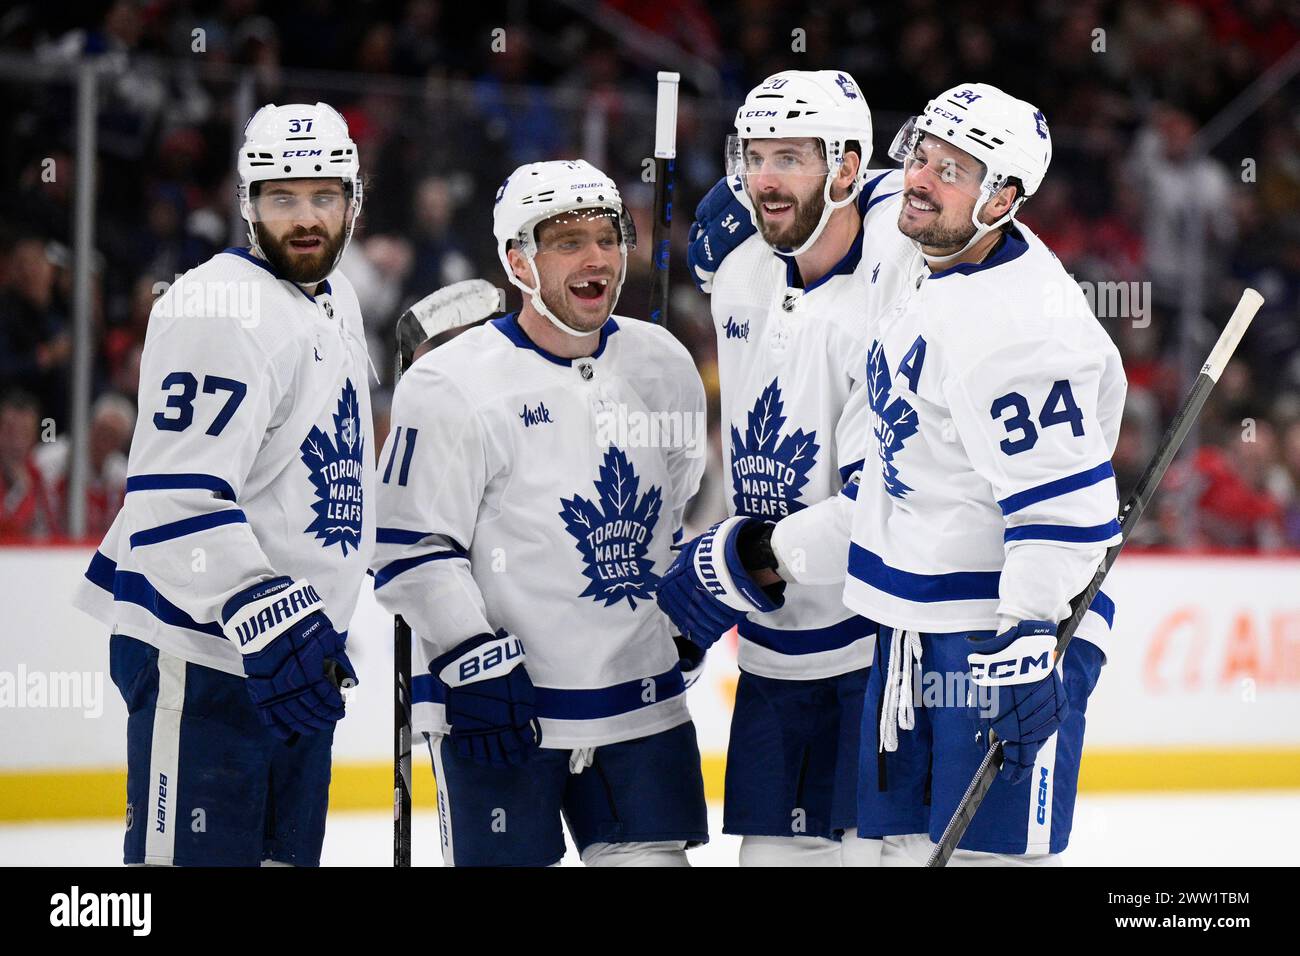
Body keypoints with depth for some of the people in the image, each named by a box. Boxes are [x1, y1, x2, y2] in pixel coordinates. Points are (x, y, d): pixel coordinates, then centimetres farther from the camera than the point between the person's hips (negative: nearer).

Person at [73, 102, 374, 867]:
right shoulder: (223, 308, -17)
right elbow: (178, 494, -26)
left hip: (294, 654, 10)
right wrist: (269, 622, -32)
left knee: (290, 851, 13)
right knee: (197, 854, -13)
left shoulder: (335, 299, 14)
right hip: (200, 650, -10)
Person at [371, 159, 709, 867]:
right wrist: (476, 661, -18)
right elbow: (411, 551, -12)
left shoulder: (664, 366, 8)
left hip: (642, 702, 5)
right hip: (498, 705, -5)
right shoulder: (452, 385, -11)